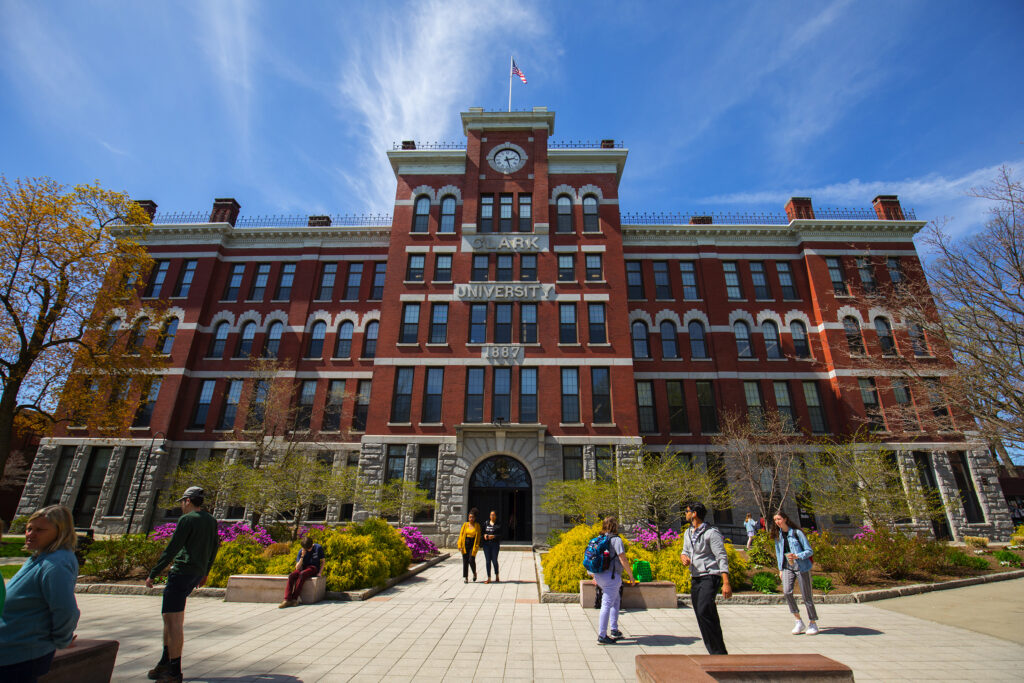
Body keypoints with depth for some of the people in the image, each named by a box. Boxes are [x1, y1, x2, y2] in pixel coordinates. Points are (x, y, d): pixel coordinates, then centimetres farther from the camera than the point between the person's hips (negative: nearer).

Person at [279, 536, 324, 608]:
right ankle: (287, 600, -36)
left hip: (314, 568, -3)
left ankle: (294, 599, -35)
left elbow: (322, 561, 5)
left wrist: (319, 572, -9)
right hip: (303, 568, 3)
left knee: (302, 574, -35)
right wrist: (302, 556, -17)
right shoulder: (301, 551, -2)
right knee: (291, 576, -29)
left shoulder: (318, 548, -4)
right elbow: (297, 568, -6)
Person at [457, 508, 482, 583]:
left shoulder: (477, 526, 1)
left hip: (473, 545, -1)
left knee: (471, 560, -9)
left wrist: (477, 546, -6)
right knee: (465, 561, 2)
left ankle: (474, 573, 19)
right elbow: (461, 534, 1)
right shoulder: (465, 524, 3)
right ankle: (465, 577, 12)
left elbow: (478, 536, 2)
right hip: (465, 544, 2)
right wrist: (460, 545, -5)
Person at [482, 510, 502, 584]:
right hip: (486, 544, 3)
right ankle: (489, 578, 12)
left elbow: (500, 535, -5)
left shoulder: (498, 525, 0)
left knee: (494, 560, -3)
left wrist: (493, 536, -19)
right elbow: (482, 532, 15)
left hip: (495, 544, -3)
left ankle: (497, 576, 21)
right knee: (487, 561, 3)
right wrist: (484, 535, -6)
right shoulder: (486, 523, 10)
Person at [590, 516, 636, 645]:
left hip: (599, 575, 8)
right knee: (607, 605, -2)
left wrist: (594, 576, 24)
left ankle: (614, 630, 29)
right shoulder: (616, 540, -12)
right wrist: (631, 575, -4)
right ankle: (602, 636, 2)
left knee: (616, 600, 24)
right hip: (611, 576, -8)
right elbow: (623, 560, -16)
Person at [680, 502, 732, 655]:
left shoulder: (712, 533, -11)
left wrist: (726, 583, -21)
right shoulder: (688, 533, 13)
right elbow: (685, 551, 21)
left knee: (704, 611, -22)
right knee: (704, 618, 9)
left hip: (710, 577, -8)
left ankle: (719, 652, -12)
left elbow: (722, 558, -14)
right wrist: (683, 556, -4)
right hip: (695, 579, 8)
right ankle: (717, 654, 19)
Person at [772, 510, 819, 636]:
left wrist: (797, 556, -23)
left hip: (802, 567, -4)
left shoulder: (797, 532, -9)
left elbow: (809, 551, -8)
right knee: (787, 592, -15)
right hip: (787, 568, 4)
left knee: (806, 596, 3)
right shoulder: (778, 535, 7)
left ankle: (812, 624, 25)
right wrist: (780, 569, 14)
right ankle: (798, 622, 0)